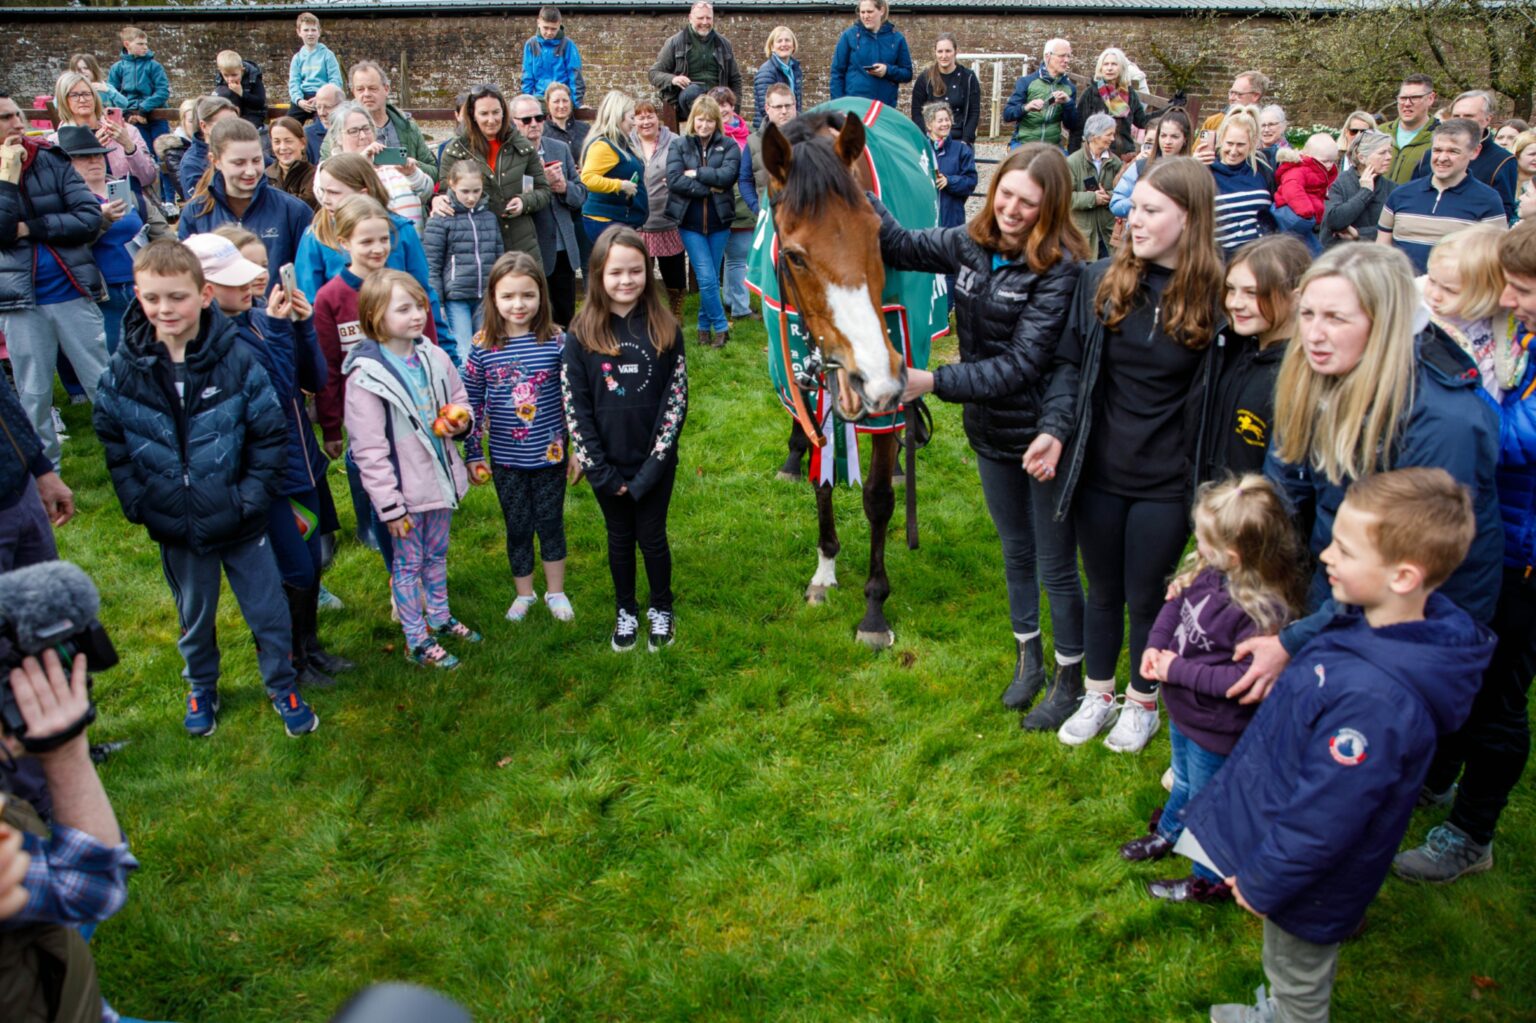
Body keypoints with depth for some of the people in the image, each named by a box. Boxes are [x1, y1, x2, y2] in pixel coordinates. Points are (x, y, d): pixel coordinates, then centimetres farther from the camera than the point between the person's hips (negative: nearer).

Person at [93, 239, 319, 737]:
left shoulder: (236, 358, -15)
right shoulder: (124, 369, -9)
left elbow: (270, 433, -9)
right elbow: (112, 441, 2)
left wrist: (252, 495, -12)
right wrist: (136, 502, -4)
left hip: (240, 523, -2)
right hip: (176, 527, 2)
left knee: (269, 611, 11)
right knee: (194, 617, 21)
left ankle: (282, 687, 33)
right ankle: (201, 688, 44)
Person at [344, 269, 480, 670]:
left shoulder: (434, 358, -2)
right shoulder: (366, 375, -19)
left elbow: (460, 399, 15)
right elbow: (370, 451, -17)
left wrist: (461, 420, -9)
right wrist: (390, 506, -17)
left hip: (440, 477, 6)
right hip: (404, 489, -6)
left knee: (437, 554, 22)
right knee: (408, 562, 9)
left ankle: (439, 618, 42)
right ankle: (417, 642, 24)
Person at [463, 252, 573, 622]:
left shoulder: (556, 341, -9)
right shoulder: (483, 348, -8)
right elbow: (472, 404, 0)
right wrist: (473, 453, 2)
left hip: (550, 454, -1)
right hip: (505, 459, 1)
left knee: (551, 523, 12)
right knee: (517, 527, 14)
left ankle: (556, 591, 32)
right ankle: (523, 592, 34)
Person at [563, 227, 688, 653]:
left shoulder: (665, 329, -8)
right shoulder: (582, 333, -8)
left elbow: (676, 399, -8)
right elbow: (574, 405, -8)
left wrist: (652, 467, -14)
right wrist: (602, 470, -11)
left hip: (654, 462, 0)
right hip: (606, 465, 1)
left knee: (652, 537, 12)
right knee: (620, 538, 16)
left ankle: (661, 610, 34)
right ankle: (625, 612, 36)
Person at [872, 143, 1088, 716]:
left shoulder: (1061, 270, -23)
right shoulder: (972, 244, -4)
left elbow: (1021, 364, -28)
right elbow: (901, 246, 4)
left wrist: (935, 382, -34)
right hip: (992, 431, 6)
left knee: (1056, 566, 9)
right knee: (1016, 551, 23)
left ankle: (1069, 678, 30)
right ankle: (1029, 658, 43)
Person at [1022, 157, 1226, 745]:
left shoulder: (1215, 297, -12)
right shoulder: (1102, 279, -4)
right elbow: (1071, 362, 1)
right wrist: (1056, 427, -13)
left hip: (1164, 483, -2)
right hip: (1099, 471, 2)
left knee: (1146, 598, 14)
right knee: (1103, 591, 19)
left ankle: (1143, 701, 39)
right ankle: (1096, 693, 41)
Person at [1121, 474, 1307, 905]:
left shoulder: (1261, 612, -37)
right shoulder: (1210, 571, -14)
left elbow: (1244, 678, -34)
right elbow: (1177, 601, 3)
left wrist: (1179, 671, -27)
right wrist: (1155, 646, -11)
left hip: (1216, 732, -8)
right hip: (1183, 713, 8)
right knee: (1183, 783, 34)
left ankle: (1210, 880, 43)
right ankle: (1168, 833, 62)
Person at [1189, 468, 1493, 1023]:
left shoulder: (1375, 698, -39)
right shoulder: (1370, 625, -11)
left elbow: (1322, 821, -29)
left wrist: (1261, 882, -17)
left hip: (1306, 883, -8)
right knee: (1287, 966, 33)